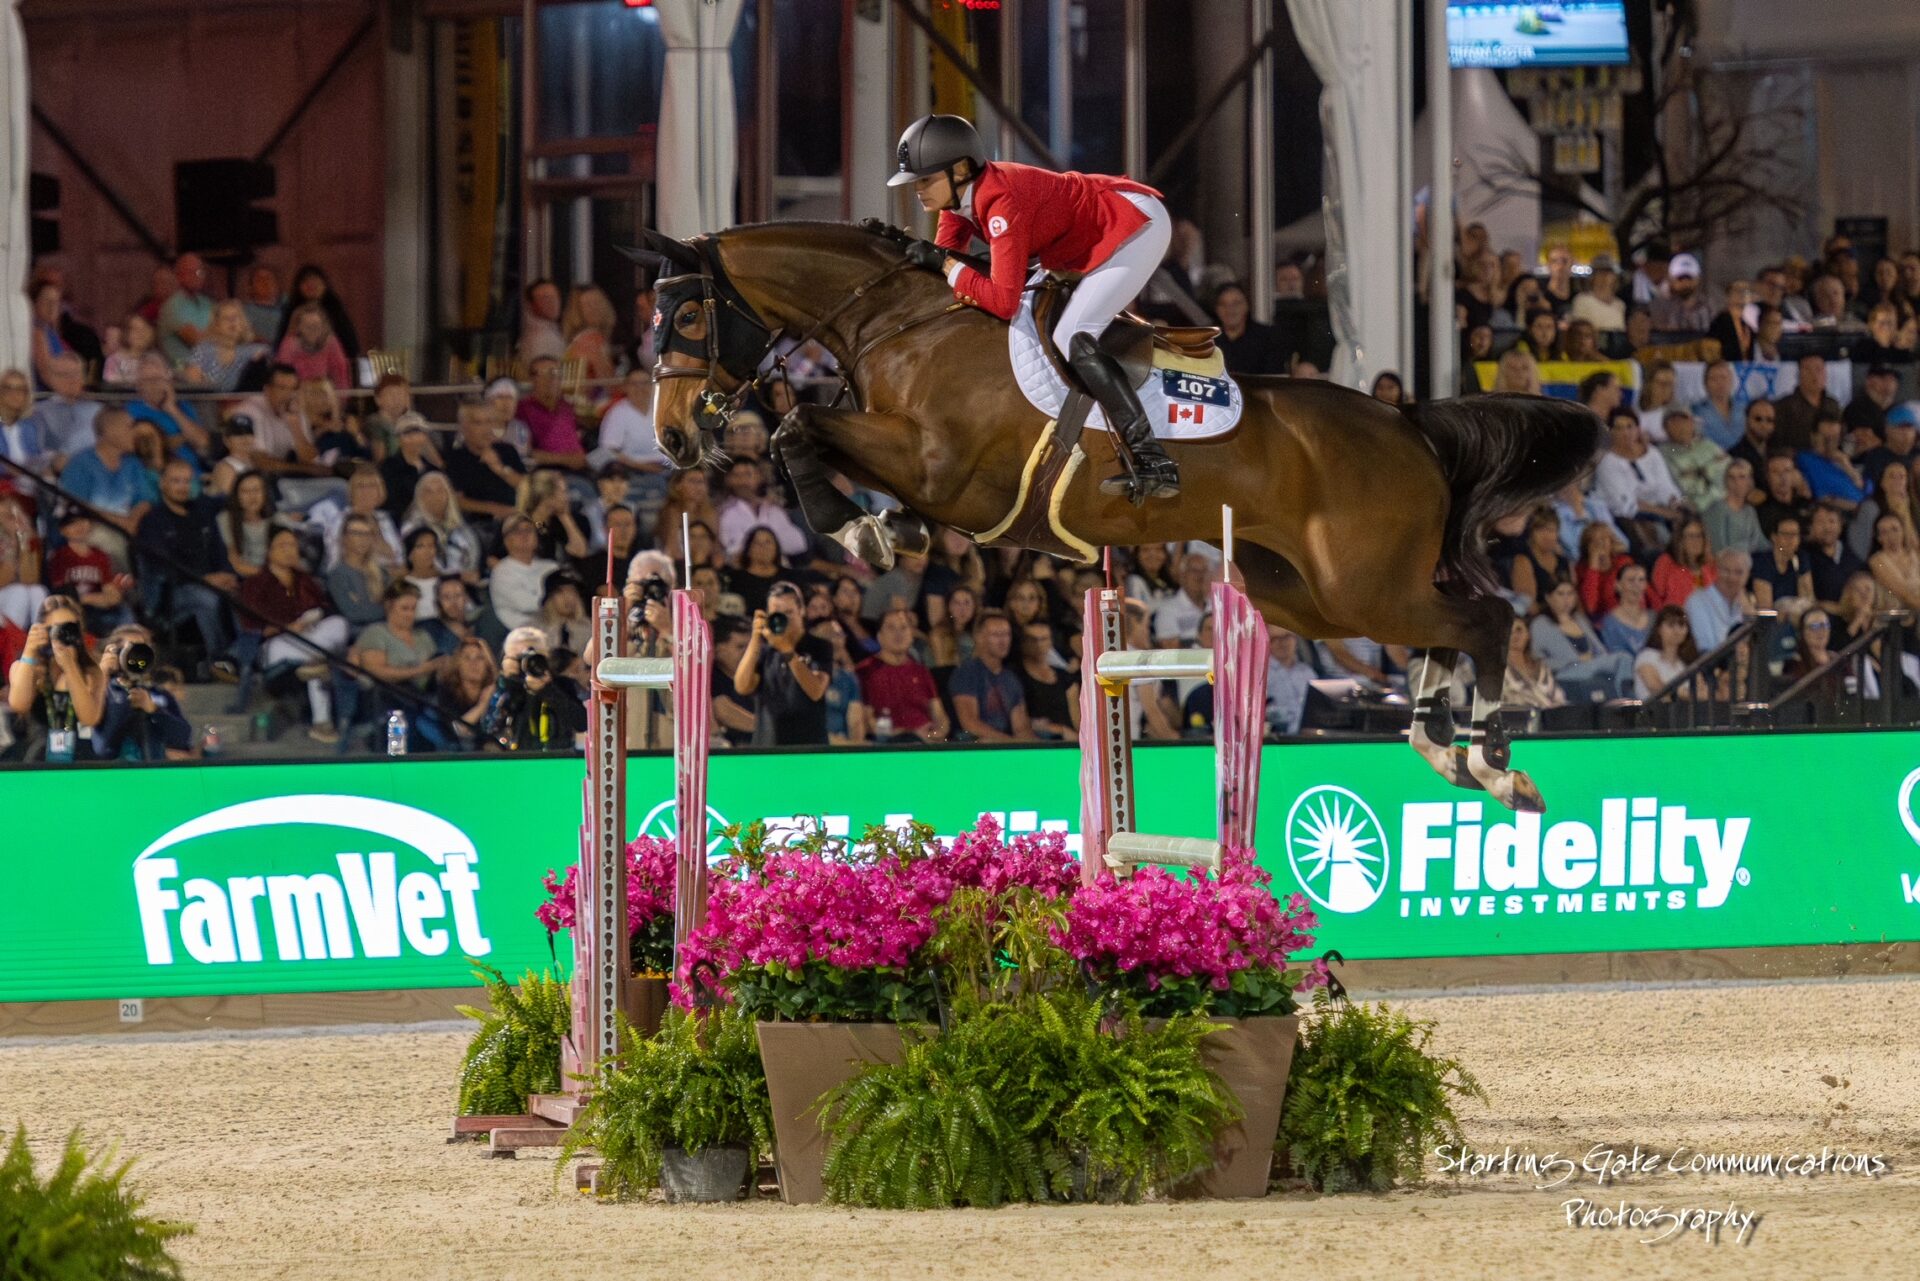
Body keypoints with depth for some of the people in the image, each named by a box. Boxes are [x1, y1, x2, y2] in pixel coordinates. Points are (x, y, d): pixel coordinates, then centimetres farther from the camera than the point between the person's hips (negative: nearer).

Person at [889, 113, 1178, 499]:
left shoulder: (1000, 202, -30)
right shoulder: (957, 193, -2)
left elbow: (1003, 301, -33)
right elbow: (943, 256, 3)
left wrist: (945, 264, -27)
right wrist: (897, 248, -14)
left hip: (1138, 225, -11)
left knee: (1072, 338, -22)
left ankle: (1154, 463, -27)